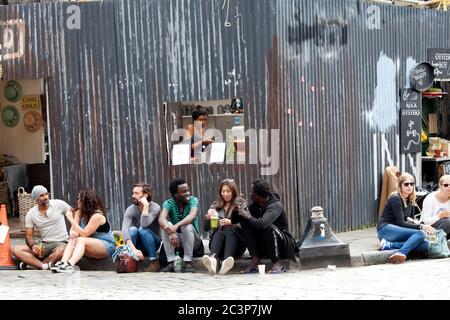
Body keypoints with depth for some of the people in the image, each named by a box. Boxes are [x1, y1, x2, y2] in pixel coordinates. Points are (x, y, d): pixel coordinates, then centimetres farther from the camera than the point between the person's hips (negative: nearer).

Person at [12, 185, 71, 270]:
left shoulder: (59, 204, -4)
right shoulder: (31, 214, 2)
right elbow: (29, 235, 2)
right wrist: (33, 245, -22)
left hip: (60, 243, -3)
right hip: (43, 244, 3)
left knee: (60, 252, -41)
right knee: (16, 250, -18)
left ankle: (32, 262, -19)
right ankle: (44, 266, -33)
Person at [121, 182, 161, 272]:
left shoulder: (155, 208, -17)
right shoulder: (131, 210, -12)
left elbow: (144, 224, -35)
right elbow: (124, 230, -27)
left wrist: (146, 206, -33)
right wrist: (133, 249, -41)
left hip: (153, 243, -2)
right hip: (137, 245, 2)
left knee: (143, 230, -32)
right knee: (132, 229, -29)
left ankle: (154, 262, -25)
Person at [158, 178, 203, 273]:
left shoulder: (193, 200, -11)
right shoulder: (168, 203, -9)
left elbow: (192, 216, -32)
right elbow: (161, 219, -29)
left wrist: (176, 226, -50)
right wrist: (171, 232, -49)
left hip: (193, 240, -1)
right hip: (175, 239, 2)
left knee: (187, 226, -31)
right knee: (166, 225, -26)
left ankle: (188, 263, -29)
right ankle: (171, 263, -26)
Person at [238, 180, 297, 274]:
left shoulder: (275, 206, -22)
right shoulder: (256, 204, 1)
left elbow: (262, 224, -39)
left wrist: (249, 217, -20)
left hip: (281, 240, -7)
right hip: (262, 244, 7)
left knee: (268, 227, -37)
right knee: (244, 221, -9)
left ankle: (277, 263, -20)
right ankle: (255, 259, -16)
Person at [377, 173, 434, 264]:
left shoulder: (410, 200, 16)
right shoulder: (395, 198, -8)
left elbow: (411, 220, 18)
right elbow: (400, 223, -14)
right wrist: (421, 227, -20)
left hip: (398, 231, 8)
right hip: (386, 229, -8)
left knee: (425, 245, -20)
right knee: (420, 234, -28)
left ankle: (388, 245, -25)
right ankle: (401, 253, -45)